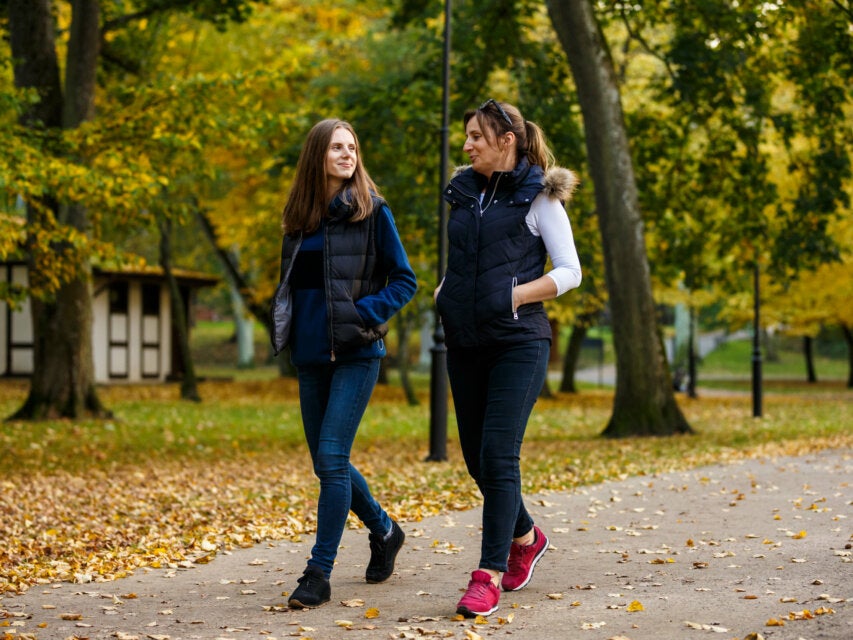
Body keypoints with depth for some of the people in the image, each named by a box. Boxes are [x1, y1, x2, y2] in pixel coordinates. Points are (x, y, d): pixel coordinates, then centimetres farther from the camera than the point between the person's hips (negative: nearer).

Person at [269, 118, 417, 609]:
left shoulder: (372, 211, -4)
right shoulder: (300, 216, 10)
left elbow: (405, 281, -3)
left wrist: (364, 313, -15)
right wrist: (286, 327, 5)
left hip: (356, 354, -6)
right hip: (311, 356, 6)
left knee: (332, 459, -12)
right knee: (327, 463, 11)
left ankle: (319, 574, -7)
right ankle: (384, 531, 35)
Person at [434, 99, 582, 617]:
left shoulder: (539, 197, -2)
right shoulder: (464, 192, 15)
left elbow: (570, 272, -5)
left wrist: (516, 294, -15)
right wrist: (445, 290, 8)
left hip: (518, 343, -6)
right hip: (466, 343, 6)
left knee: (498, 455, -12)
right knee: (476, 457, 10)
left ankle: (489, 576, -8)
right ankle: (525, 536, 33)